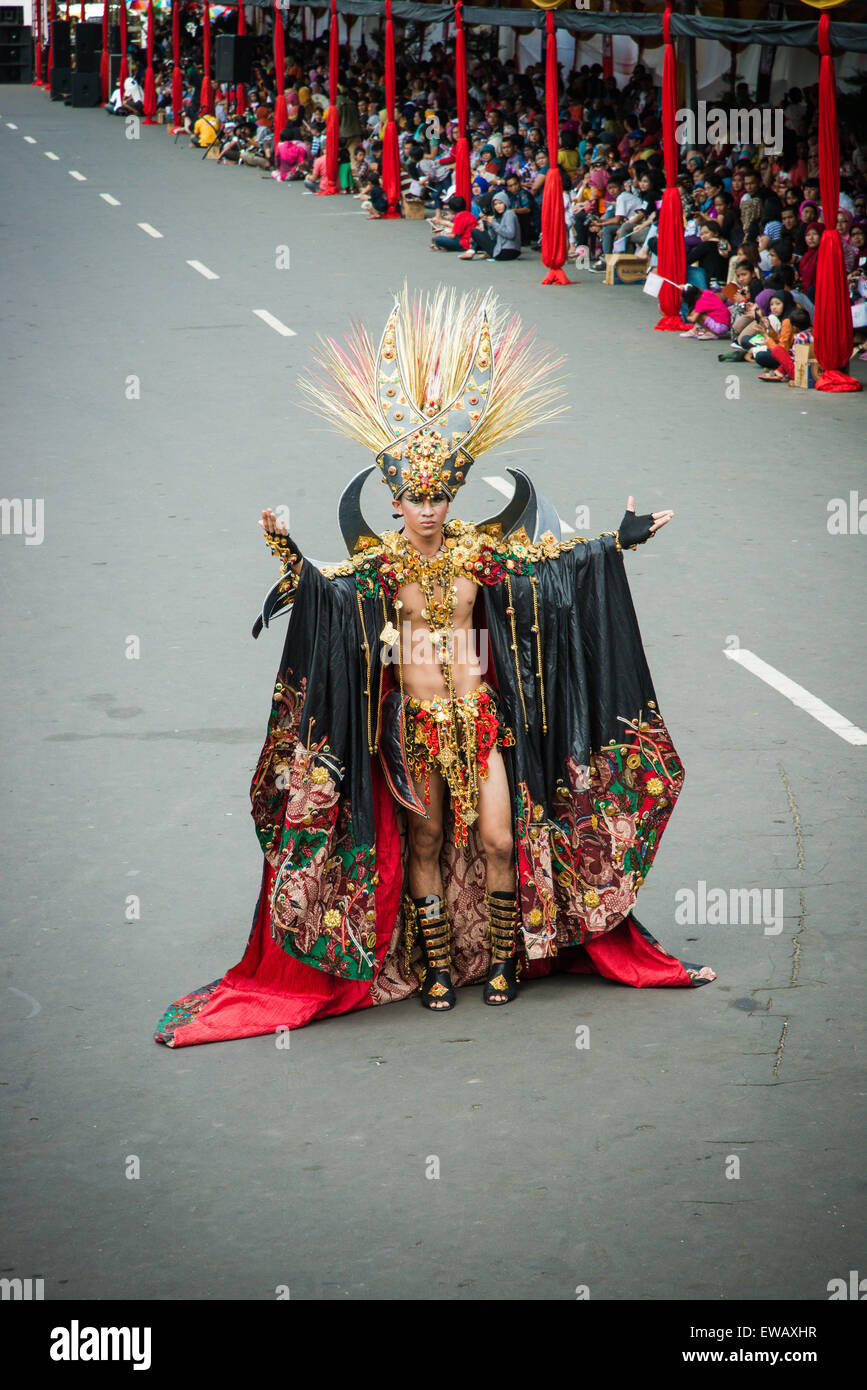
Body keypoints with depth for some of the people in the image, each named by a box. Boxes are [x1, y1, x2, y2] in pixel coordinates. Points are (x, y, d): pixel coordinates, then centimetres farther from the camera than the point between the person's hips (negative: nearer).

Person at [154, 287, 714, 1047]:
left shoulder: (479, 550, 0)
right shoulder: (381, 560, -5)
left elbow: (560, 558, 7)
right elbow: (323, 588, -18)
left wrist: (621, 539, 5)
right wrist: (285, 549, -33)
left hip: (481, 713, 1)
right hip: (414, 721, -1)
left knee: (499, 839, -2)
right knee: (424, 843, 7)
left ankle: (503, 959, 15)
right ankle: (437, 968, 18)